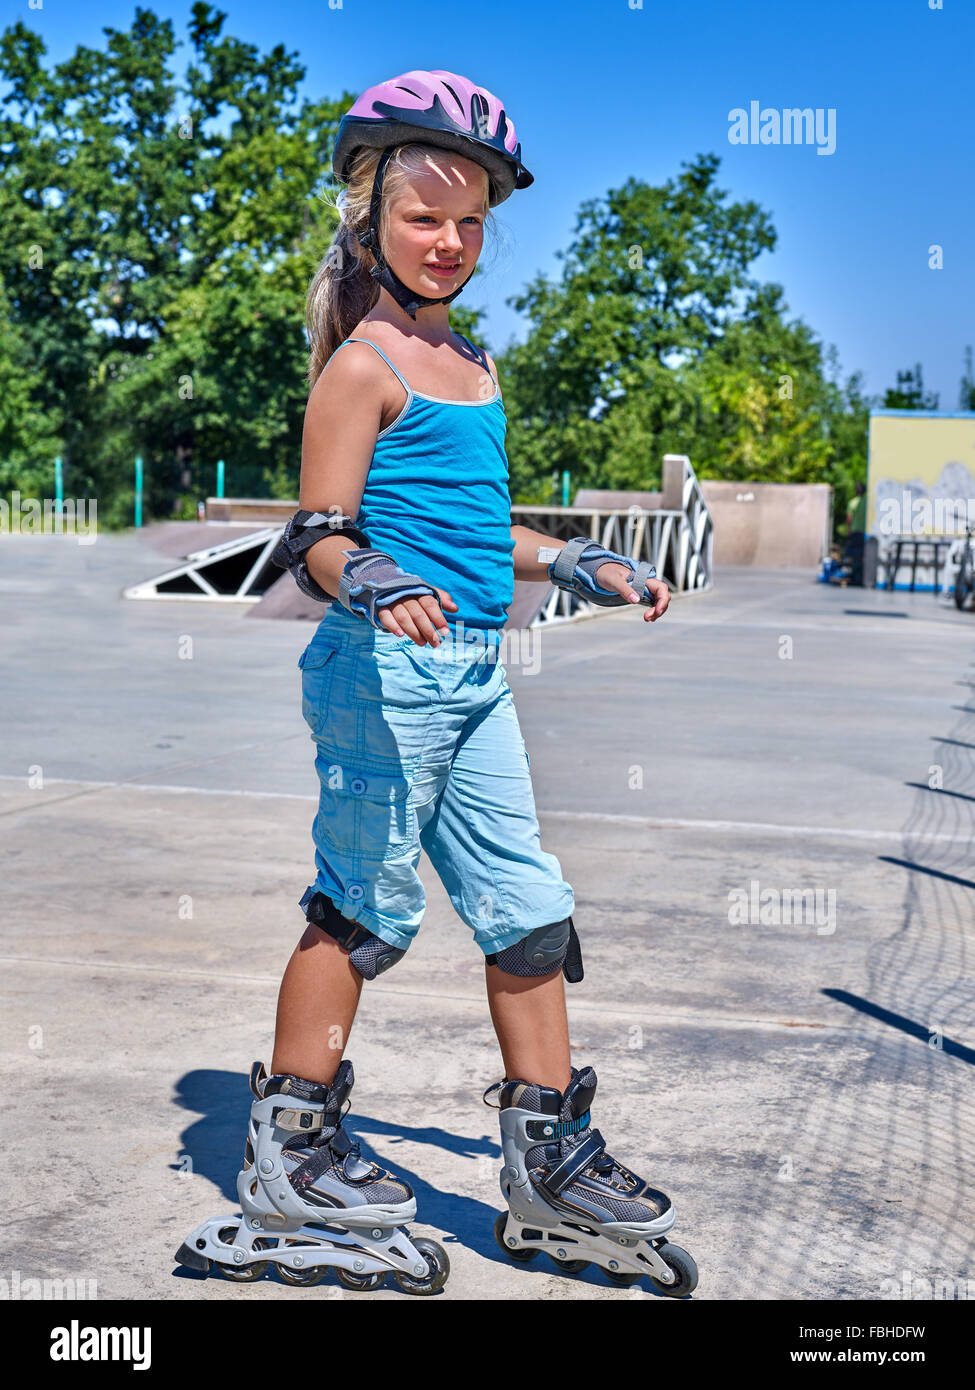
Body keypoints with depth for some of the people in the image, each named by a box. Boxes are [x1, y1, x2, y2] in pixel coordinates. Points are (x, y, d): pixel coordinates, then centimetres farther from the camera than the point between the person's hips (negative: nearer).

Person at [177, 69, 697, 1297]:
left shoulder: (470, 362, 17)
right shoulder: (363, 365, -8)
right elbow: (321, 535, -13)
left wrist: (587, 569, 29)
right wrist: (377, 585, -33)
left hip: (474, 675, 8)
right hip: (384, 672, -8)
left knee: (525, 905, 9)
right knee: (365, 907, 0)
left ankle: (550, 1160, 20)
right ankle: (287, 1158, 17)